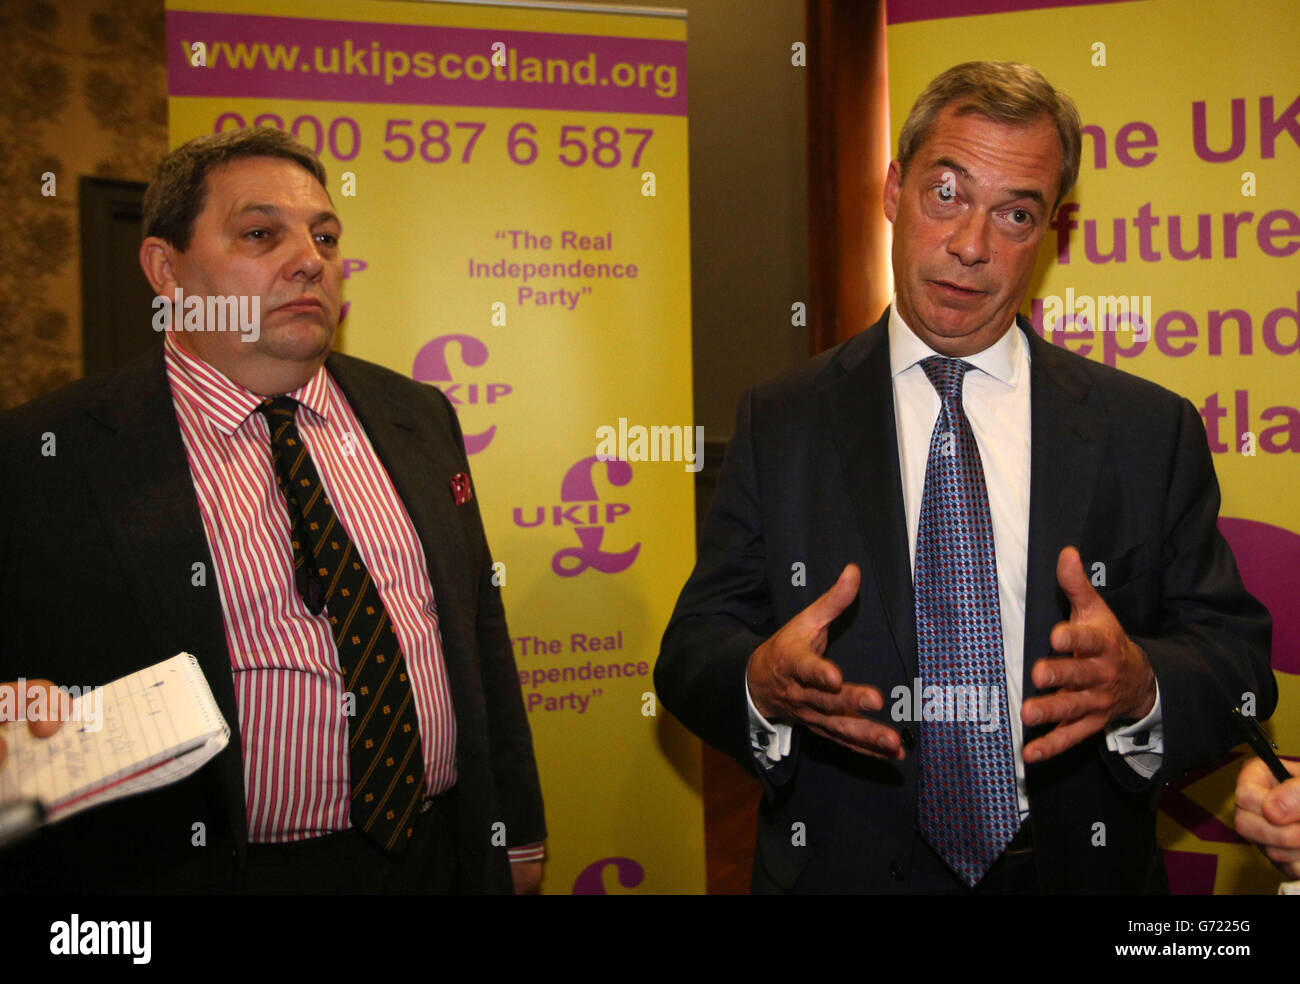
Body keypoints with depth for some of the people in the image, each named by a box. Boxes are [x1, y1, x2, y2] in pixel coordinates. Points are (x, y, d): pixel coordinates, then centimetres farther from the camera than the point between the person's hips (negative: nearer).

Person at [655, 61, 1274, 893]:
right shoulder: (781, 424, -3)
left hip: (1078, 873, 1)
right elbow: (691, 653, -5)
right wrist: (761, 684, -27)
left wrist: (1140, 686, -25)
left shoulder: (1152, 431, -3)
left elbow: (1237, 661, -4)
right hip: (842, 871, 0)